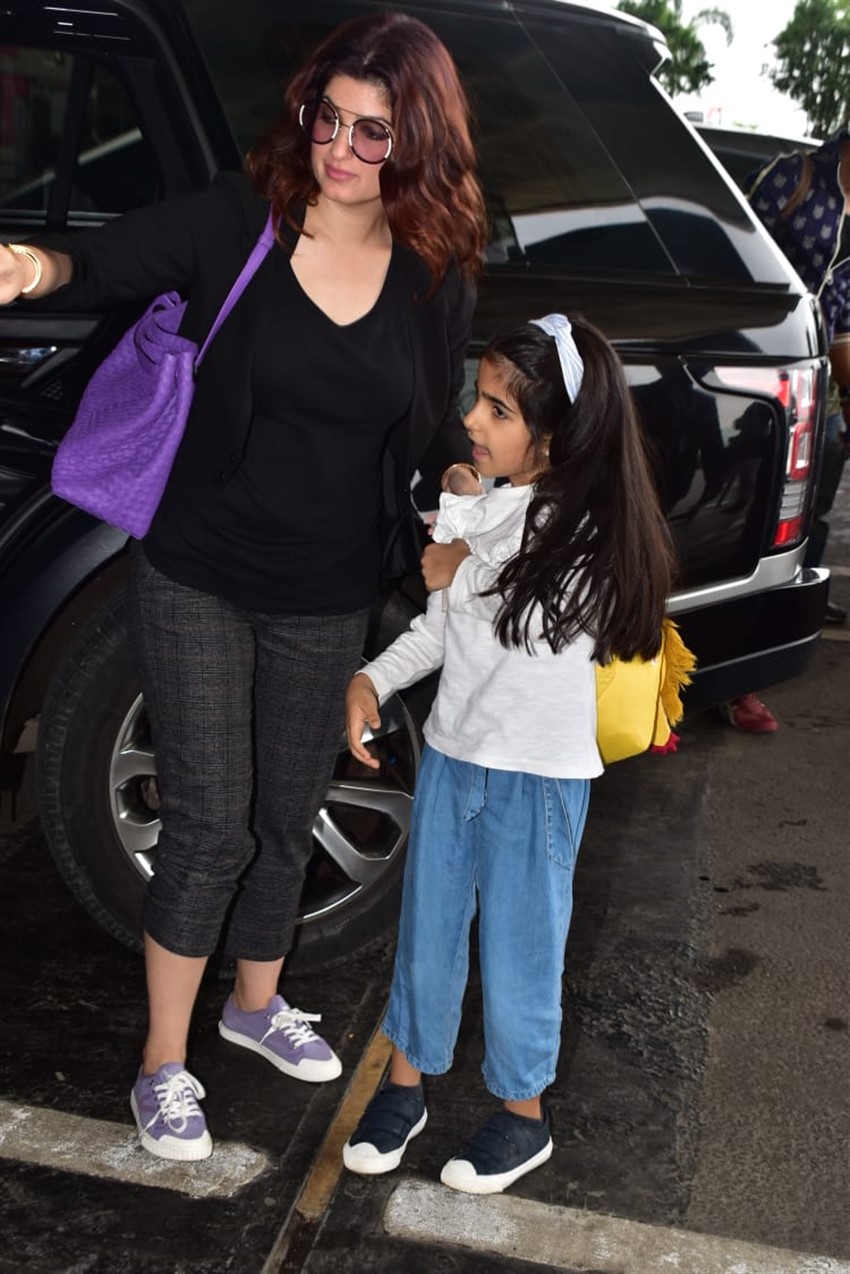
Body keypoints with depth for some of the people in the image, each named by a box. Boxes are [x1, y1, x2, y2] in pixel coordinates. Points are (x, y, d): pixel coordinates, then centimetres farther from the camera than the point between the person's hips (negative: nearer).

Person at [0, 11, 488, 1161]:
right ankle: (163, 1065, 22)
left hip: (327, 602, 3)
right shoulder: (239, 221, -11)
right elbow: (110, 260, -22)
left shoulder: (438, 280, -2)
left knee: (287, 821, 18)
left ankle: (256, 1002, 46)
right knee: (210, 827, 0)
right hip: (199, 583, -3)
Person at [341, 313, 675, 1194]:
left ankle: (522, 1116, 32)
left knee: (519, 951, 9)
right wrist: (372, 681, -7)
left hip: (537, 779, -5)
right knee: (426, 933, 17)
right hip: (451, 755, 6)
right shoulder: (471, 509, 1)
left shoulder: (591, 534, -17)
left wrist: (463, 573, -14)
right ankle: (405, 1085, 37)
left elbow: (544, 637, -25)